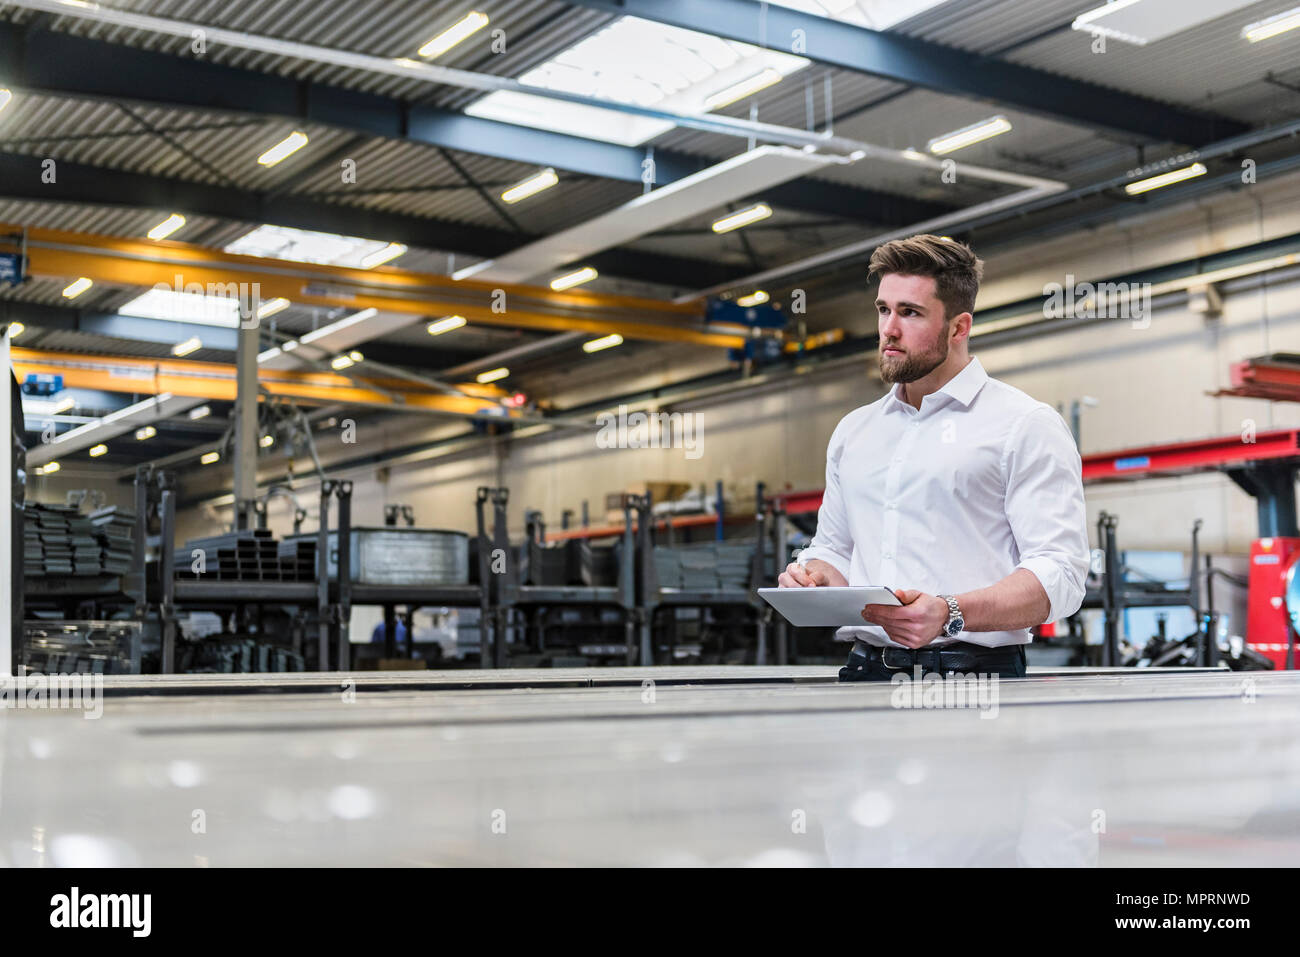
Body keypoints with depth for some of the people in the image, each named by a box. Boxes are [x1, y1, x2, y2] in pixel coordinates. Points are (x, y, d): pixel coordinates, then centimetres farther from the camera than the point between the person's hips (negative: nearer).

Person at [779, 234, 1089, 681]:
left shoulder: (1025, 424, 3)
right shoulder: (852, 431, 22)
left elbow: (1060, 575, -6)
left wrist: (951, 614, -21)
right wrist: (815, 577, 6)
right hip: (866, 672, 4)